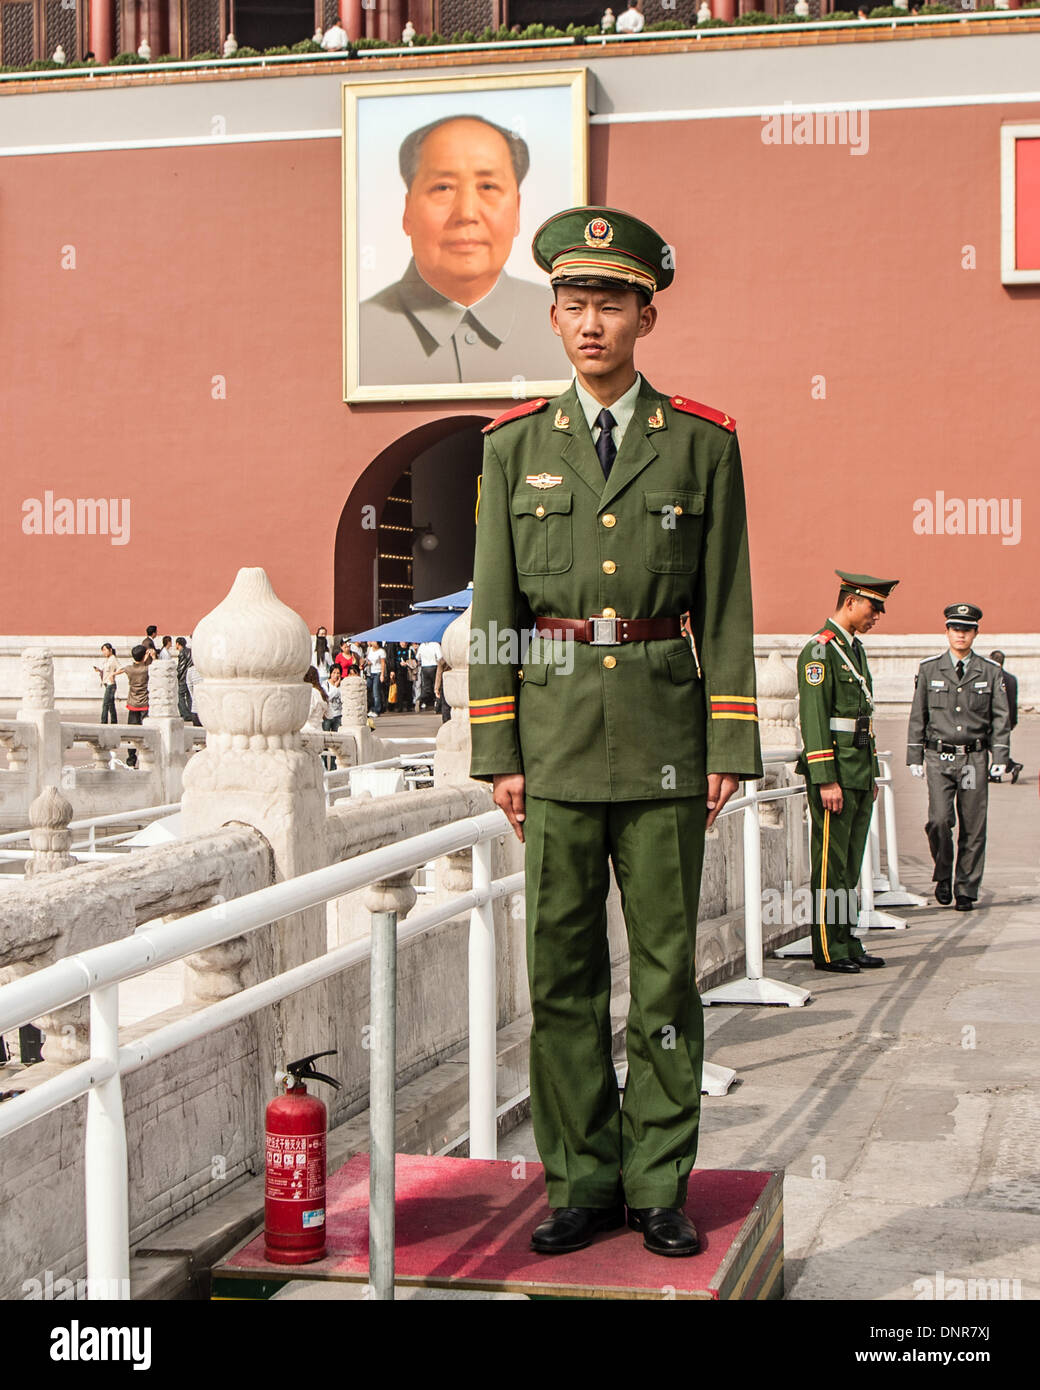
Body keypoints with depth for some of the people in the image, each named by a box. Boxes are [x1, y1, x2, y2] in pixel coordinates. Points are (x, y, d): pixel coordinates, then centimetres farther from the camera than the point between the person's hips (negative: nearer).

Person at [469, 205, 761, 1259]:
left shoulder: (702, 444, 4)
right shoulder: (516, 446, 7)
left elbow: (726, 608, 4)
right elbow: (493, 608, 6)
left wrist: (730, 750, -2)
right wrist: (498, 754, 0)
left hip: (663, 732, -1)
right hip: (556, 734, 1)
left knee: (666, 964, 3)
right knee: (563, 966, 4)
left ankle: (658, 1184, 13)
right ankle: (581, 1182, 14)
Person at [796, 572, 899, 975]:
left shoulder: (855, 648, 18)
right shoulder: (819, 650, -12)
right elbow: (813, 718, -17)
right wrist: (826, 781, -21)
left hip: (860, 775, 9)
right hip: (834, 775, -9)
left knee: (850, 865, 11)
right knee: (830, 865, -4)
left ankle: (848, 944, 17)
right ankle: (828, 950, 1)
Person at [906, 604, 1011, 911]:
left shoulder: (991, 672, 6)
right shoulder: (929, 670, 6)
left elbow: (1000, 718, 6)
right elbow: (918, 716, 8)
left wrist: (1000, 759, -2)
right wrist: (915, 757, 4)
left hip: (975, 759, 1)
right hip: (939, 758, -1)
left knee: (973, 827, 1)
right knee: (940, 819, -14)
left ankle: (965, 890, 11)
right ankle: (943, 876, 10)